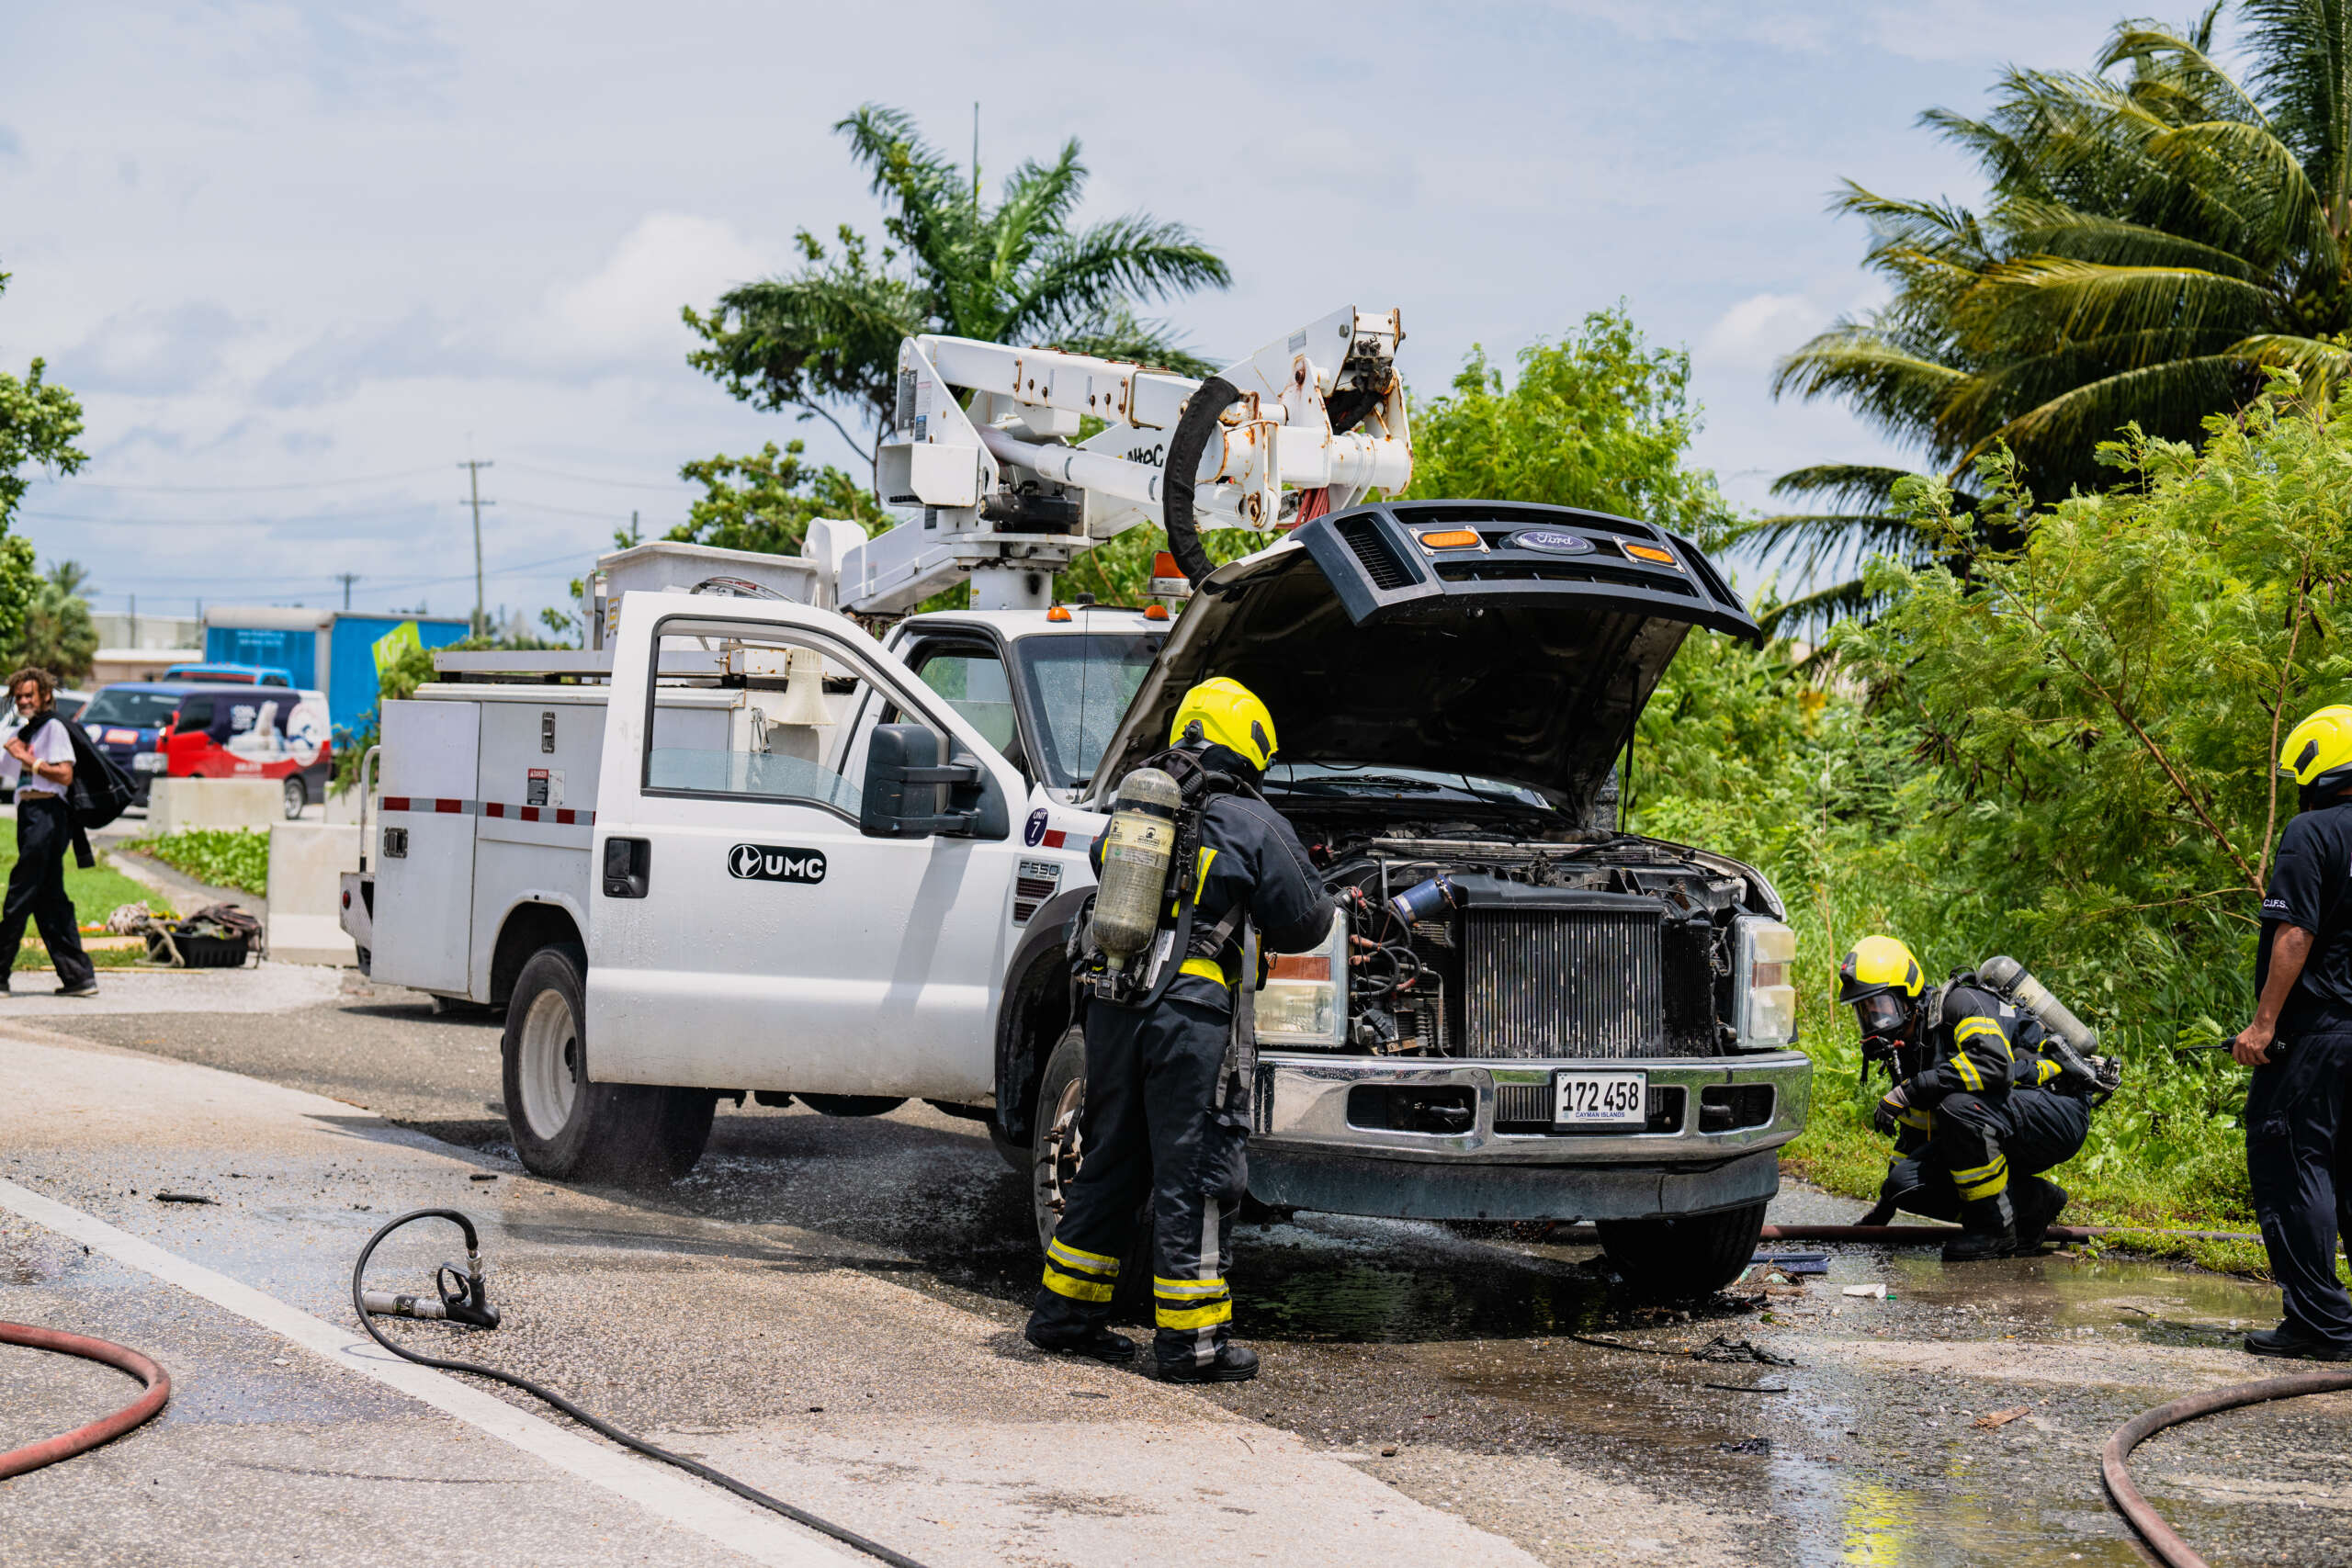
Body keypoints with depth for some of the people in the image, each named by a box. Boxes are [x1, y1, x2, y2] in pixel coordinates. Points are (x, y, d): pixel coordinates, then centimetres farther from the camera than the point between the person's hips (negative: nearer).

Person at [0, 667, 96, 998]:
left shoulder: (53, 727, -5)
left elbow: (65, 775, -15)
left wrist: (28, 760, -13)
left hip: (46, 813, -10)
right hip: (29, 815, 10)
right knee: (49, 901, 8)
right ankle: (78, 975, 8)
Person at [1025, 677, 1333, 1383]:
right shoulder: (1252, 826, -3)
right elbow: (1306, 923, 1)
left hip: (1113, 1007, 6)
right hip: (1190, 1016, -6)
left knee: (1110, 1162, 17)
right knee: (1193, 1174, 0)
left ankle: (1066, 1310, 23)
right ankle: (1190, 1340, 3)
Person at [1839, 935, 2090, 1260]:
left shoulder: (1961, 1003, -16)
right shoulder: (1907, 1050, 11)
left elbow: (1995, 1064, -36)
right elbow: (1916, 1130, 24)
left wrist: (1909, 1090, -34)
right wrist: (1886, 1204, 25)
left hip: (2058, 1116, -9)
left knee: (1958, 1106, -35)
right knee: (1906, 1182, -8)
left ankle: (1997, 1228, -19)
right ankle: (2032, 1201, 3)